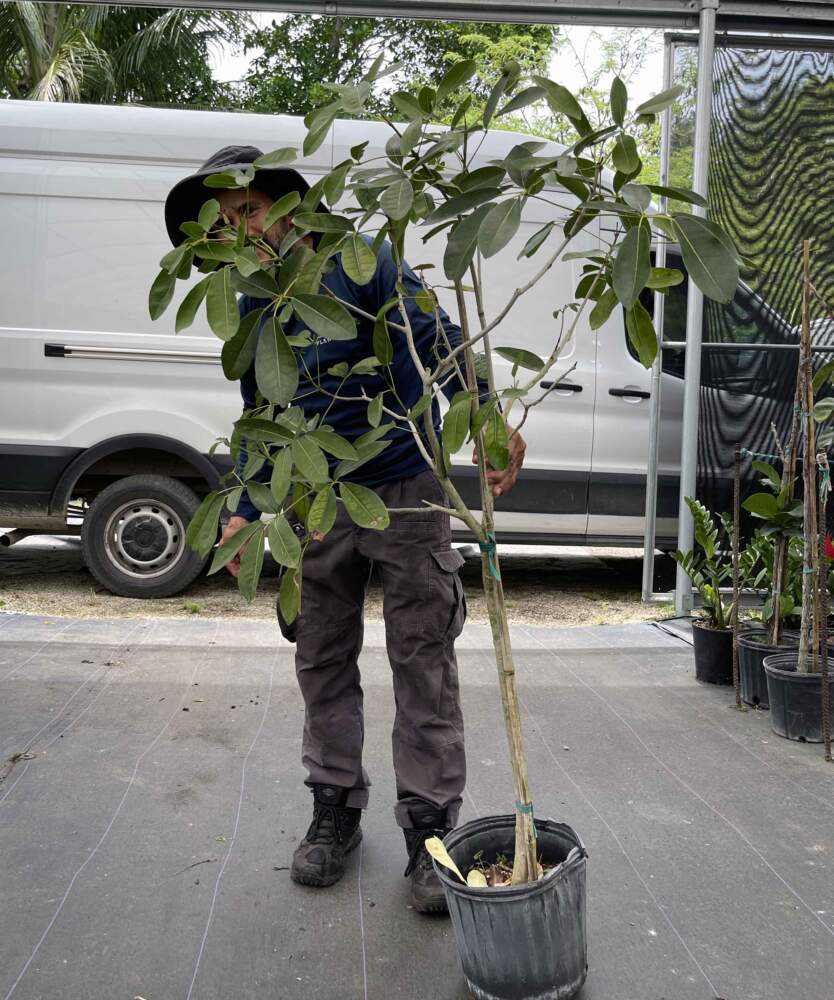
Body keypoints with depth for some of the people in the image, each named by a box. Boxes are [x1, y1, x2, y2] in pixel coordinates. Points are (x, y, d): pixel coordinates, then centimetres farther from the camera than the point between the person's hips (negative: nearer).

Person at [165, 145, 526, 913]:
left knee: (423, 662, -1)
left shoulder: (361, 263, -8)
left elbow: (437, 341, -16)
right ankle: (336, 807, 28)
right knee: (323, 661, 12)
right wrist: (245, 509, 9)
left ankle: (429, 825, 11)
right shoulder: (249, 312, 9)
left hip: (406, 491, -5)